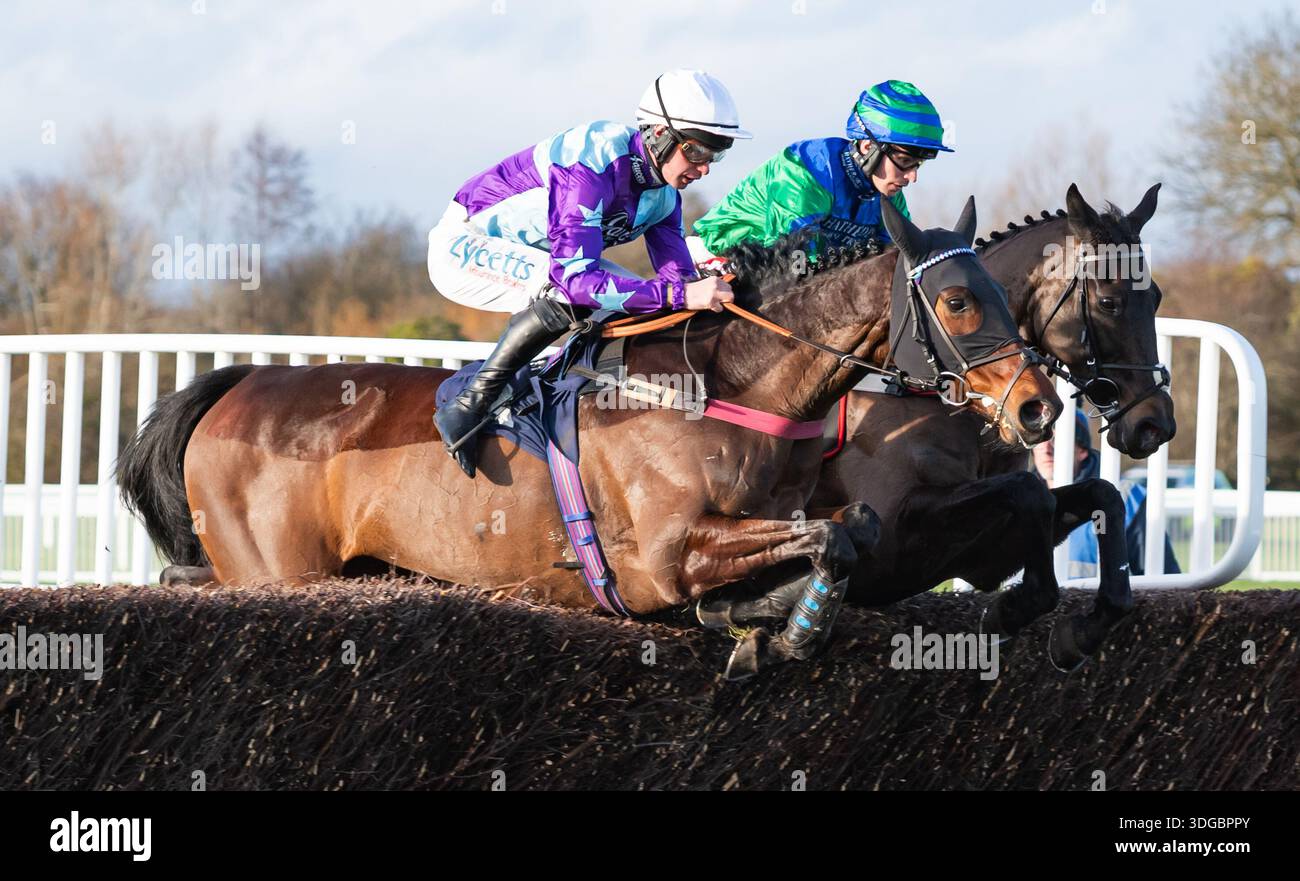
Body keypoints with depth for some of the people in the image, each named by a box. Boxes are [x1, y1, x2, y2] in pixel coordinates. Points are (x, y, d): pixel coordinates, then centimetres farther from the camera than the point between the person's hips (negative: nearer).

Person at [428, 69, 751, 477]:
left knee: (644, 305, -2)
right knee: (564, 293, -35)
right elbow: (577, 278, -42)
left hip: (529, 254, 9)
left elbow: (677, 271, -4)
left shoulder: (663, 190, -7)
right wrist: (680, 295, -48)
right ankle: (469, 406, -25)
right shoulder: (591, 167, -35)